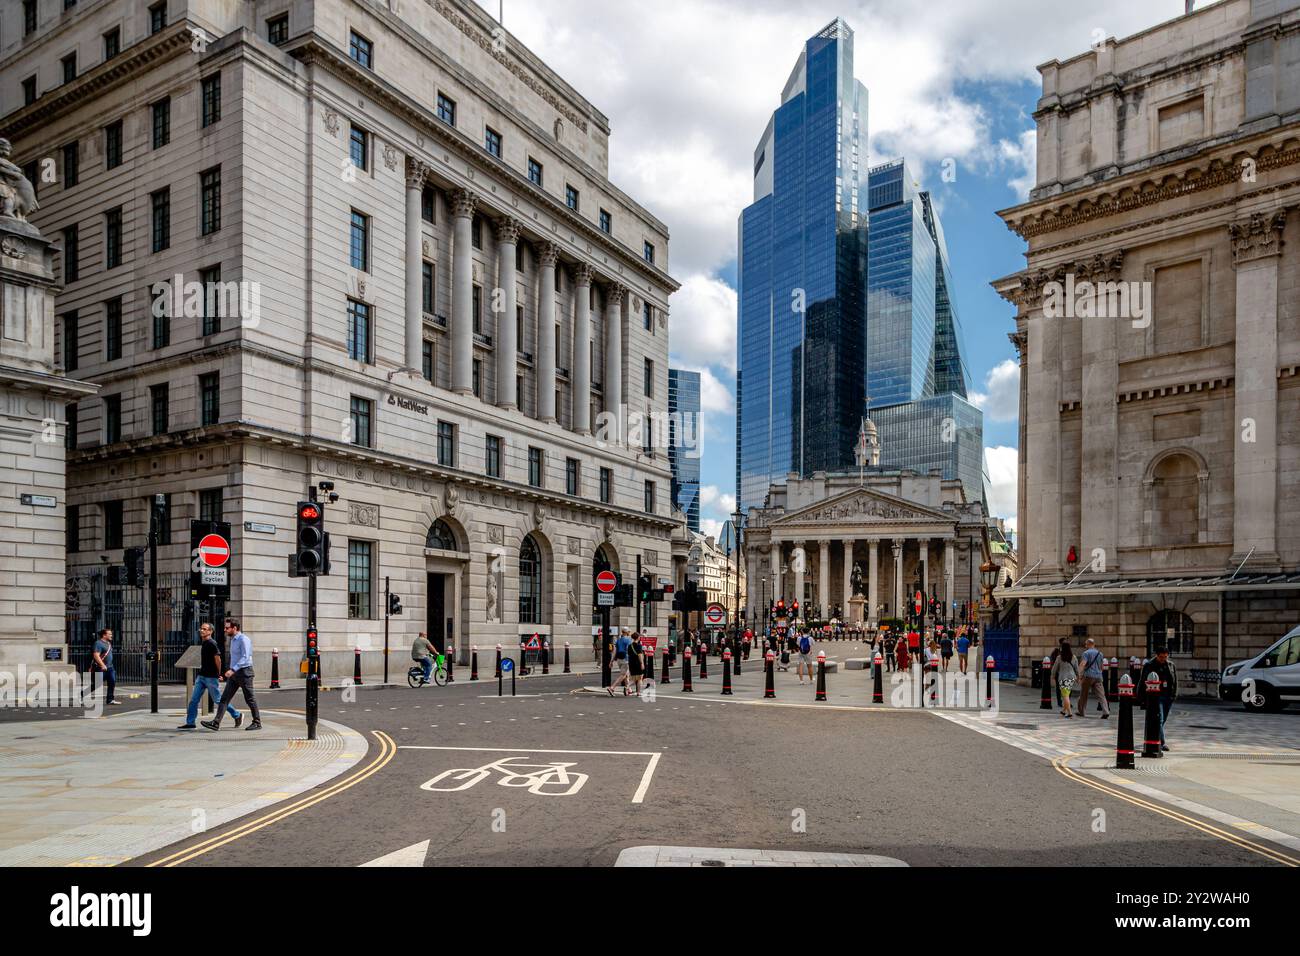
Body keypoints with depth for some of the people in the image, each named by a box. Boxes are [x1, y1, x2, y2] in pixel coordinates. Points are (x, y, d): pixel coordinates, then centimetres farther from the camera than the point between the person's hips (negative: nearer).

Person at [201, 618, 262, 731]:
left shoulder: (243, 639, -14)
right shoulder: (233, 640, 14)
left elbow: (245, 658, -23)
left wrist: (233, 670, -32)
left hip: (244, 672, -8)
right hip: (234, 674, 9)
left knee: (249, 699, 1)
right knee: (225, 698, -2)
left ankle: (257, 723, 11)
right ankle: (216, 723, -7)